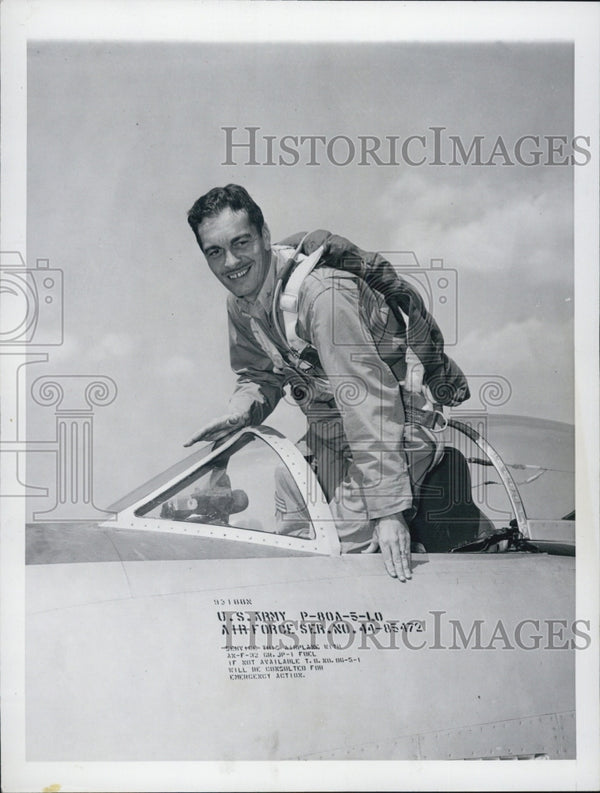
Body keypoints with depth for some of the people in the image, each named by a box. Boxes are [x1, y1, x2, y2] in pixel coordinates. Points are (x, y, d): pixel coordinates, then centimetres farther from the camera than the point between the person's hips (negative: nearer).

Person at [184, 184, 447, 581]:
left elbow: (368, 396, -33)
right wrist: (240, 412, -12)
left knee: (350, 555, -13)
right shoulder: (240, 302, -2)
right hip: (327, 433, 8)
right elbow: (260, 375, 14)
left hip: (394, 424, -8)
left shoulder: (320, 291, -30)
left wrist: (388, 510, -35)